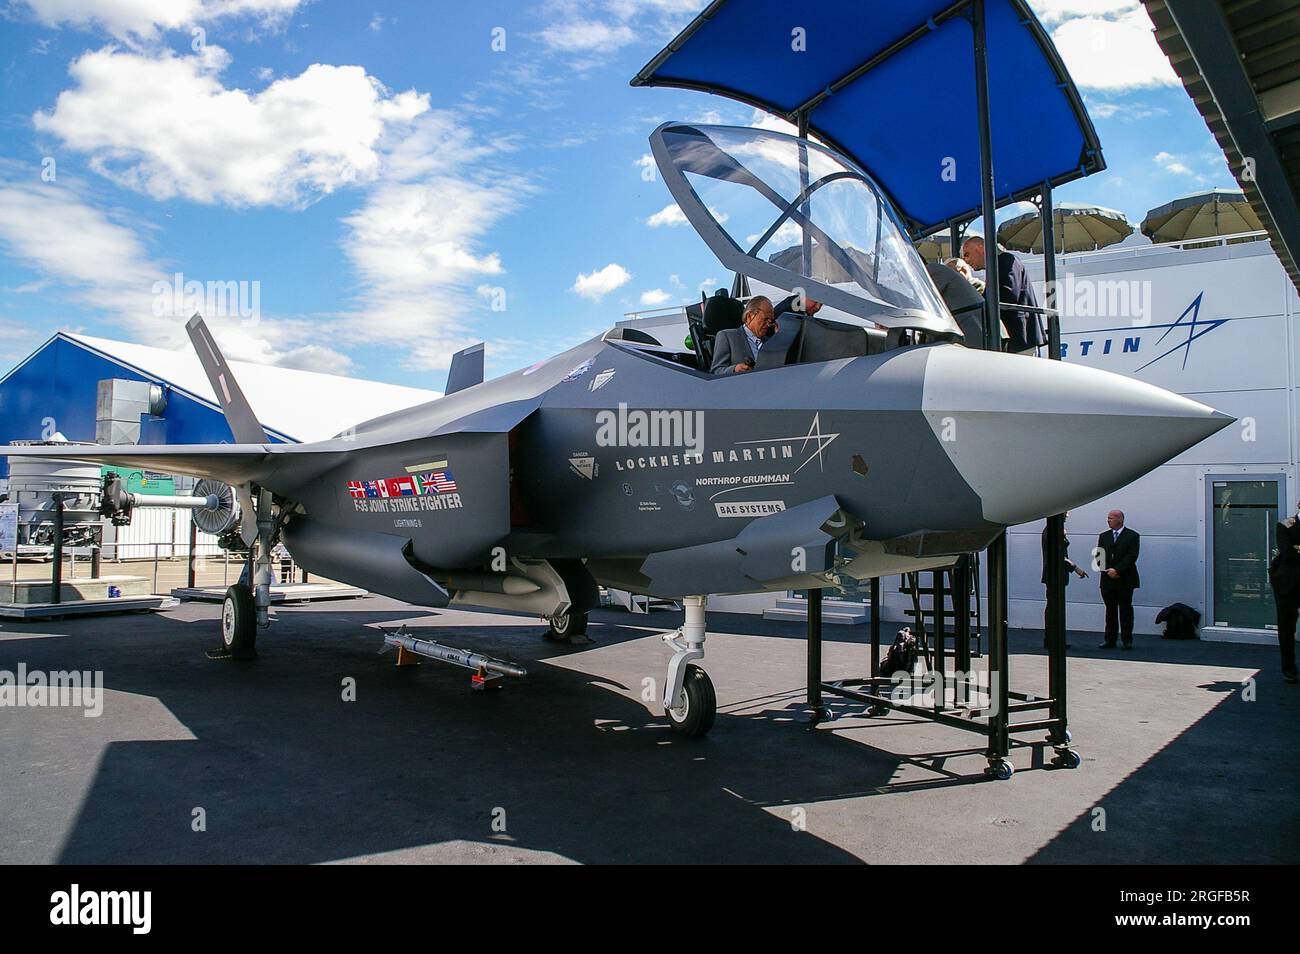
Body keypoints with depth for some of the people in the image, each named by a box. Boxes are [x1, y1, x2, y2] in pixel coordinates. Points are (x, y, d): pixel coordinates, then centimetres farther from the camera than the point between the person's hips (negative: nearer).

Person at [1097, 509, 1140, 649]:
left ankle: (1127, 640, 8)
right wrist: (1108, 570, -8)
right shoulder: (1103, 536, 13)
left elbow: (1132, 556, -10)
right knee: (1110, 610, 6)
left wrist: (1117, 570, -17)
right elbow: (1099, 556, 8)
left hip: (1125, 580, -4)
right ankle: (1110, 640, 9)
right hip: (1108, 580, 4)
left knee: (1125, 610, 2)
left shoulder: (1132, 536, -1)